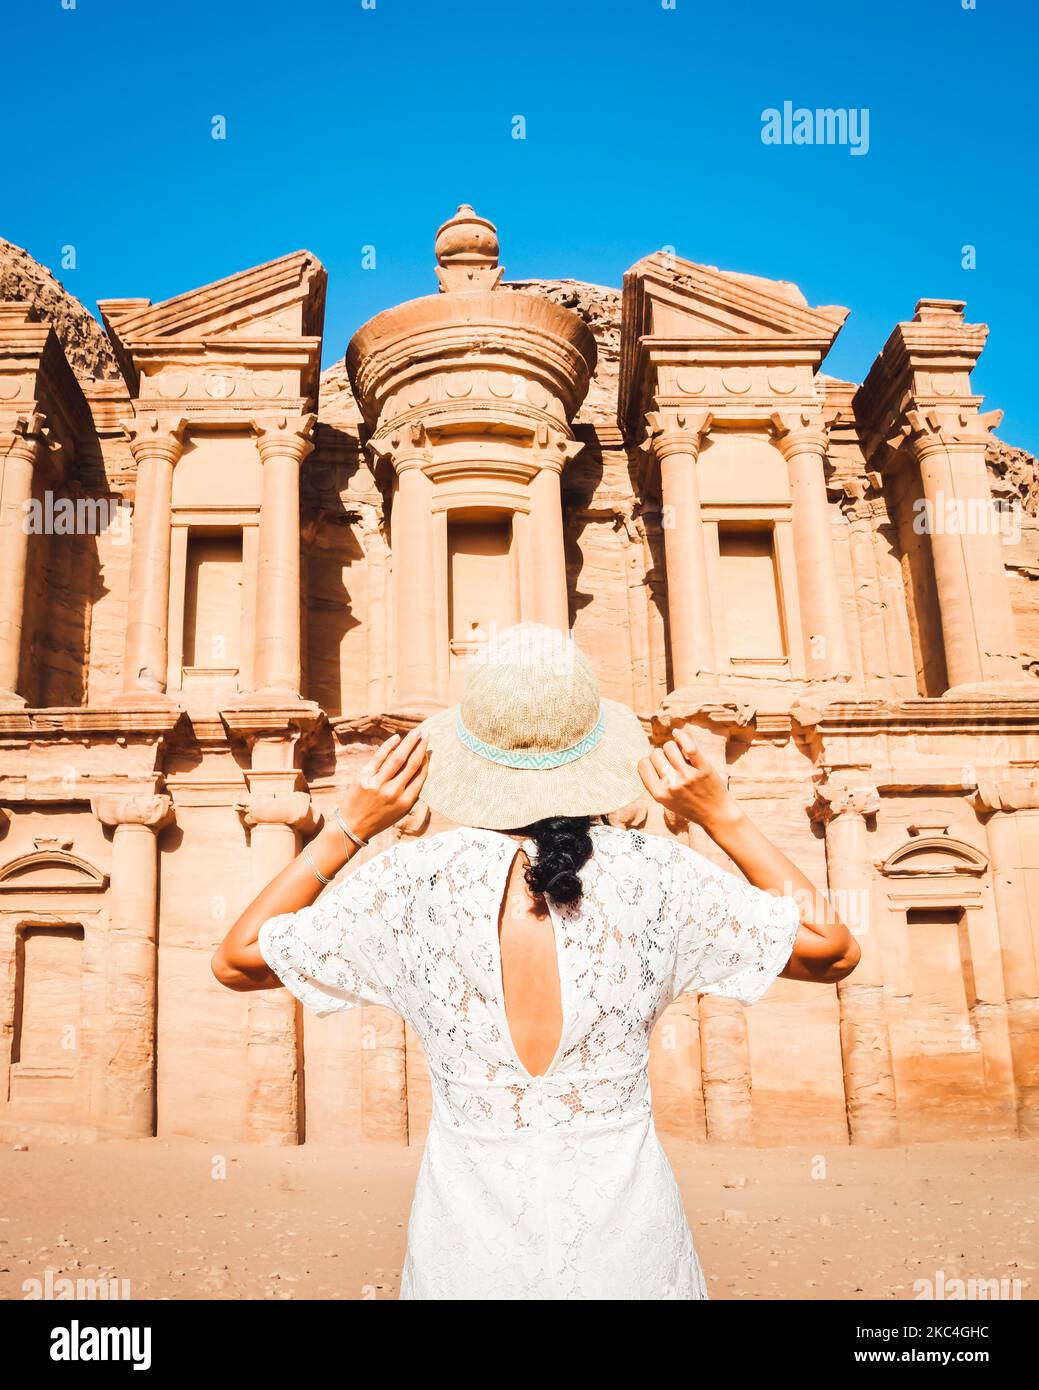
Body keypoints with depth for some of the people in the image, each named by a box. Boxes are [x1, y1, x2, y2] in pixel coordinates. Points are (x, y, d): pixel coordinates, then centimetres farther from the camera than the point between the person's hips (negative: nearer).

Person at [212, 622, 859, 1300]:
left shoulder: (417, 877, -14)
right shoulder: (654, 872, -14)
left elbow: (236, 959, -1)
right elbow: (834, 951, -2)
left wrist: (348, 827, -3)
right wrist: (723, 817, -4)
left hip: (469, 1243, 1)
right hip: (626, 1226, 0)